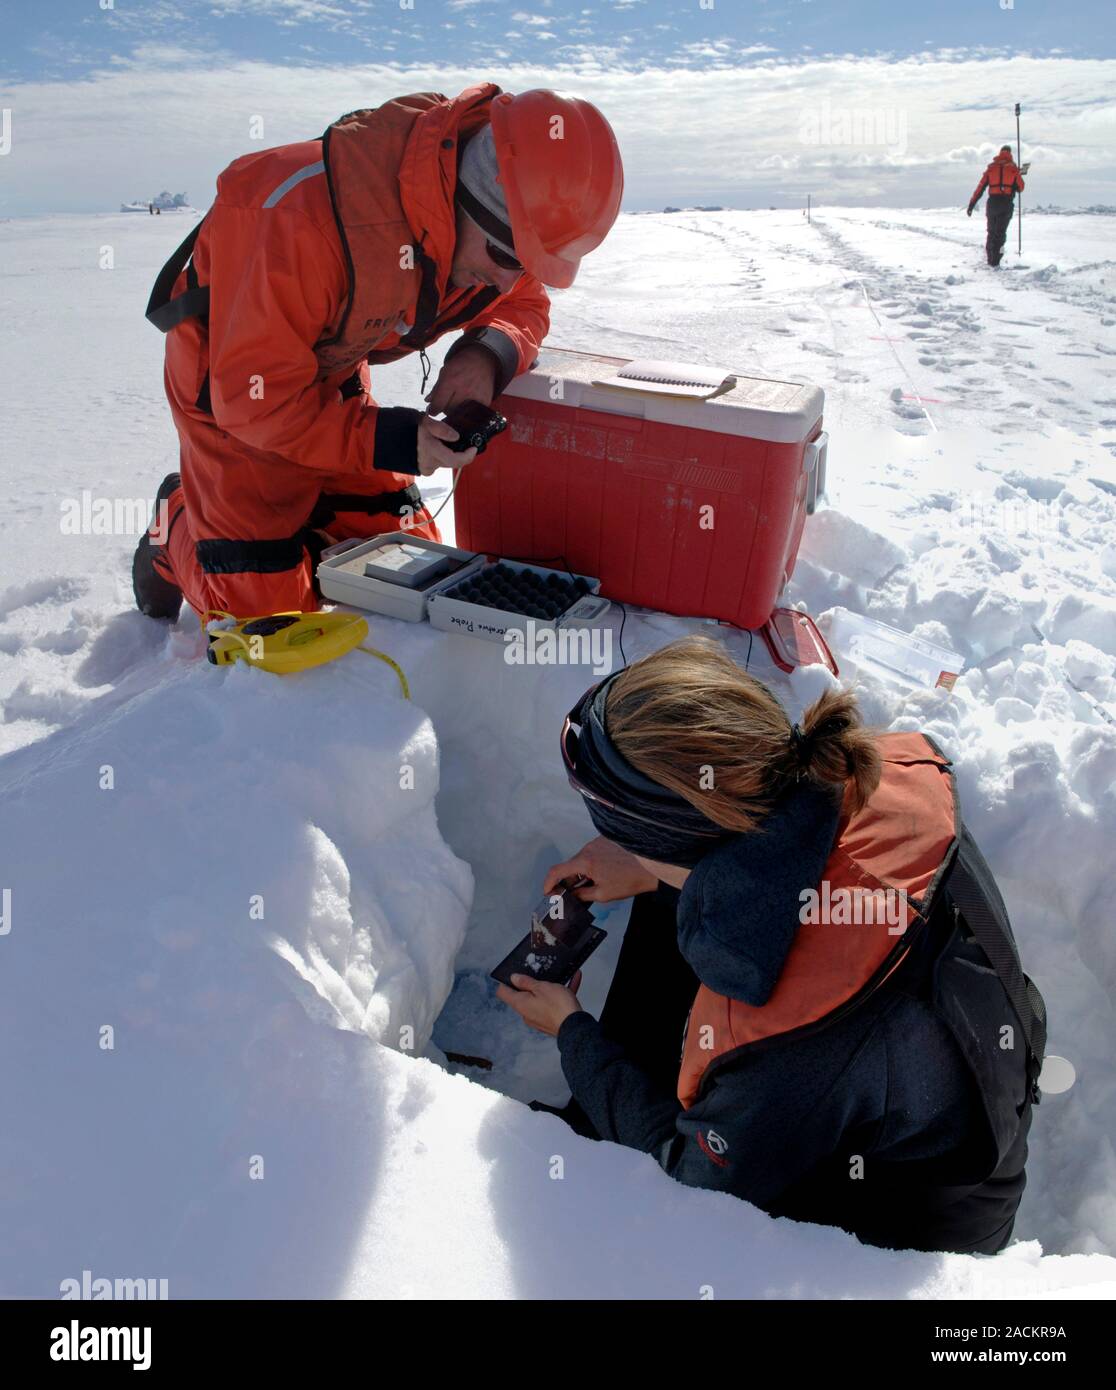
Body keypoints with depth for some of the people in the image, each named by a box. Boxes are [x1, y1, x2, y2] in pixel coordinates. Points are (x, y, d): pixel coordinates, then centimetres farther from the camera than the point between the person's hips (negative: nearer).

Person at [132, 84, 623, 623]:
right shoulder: (310, 219, -38)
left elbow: (522, 304, 0)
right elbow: (254, 397, -32)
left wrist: (487, 355, -24)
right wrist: (388, 441, -38)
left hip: (333, 373, 6)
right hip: (231, 381, -6)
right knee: (264, 604, -9)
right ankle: (177, 525, 21)